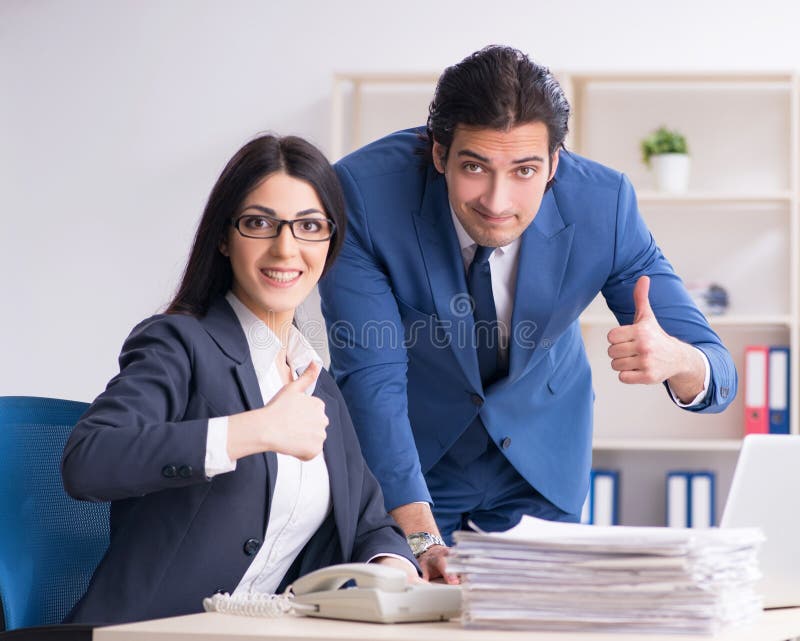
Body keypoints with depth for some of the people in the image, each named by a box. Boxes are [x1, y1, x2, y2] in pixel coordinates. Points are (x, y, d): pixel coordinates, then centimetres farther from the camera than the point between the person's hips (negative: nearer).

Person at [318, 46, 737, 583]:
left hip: (542, 458, 2)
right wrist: (421, 538, -40)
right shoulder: (364, 192, -30)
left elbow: (719, 376, -20)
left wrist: (676, 360, -45)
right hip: (401, 458, -1)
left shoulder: (603, 205, -25)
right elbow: (372, 378, -30)